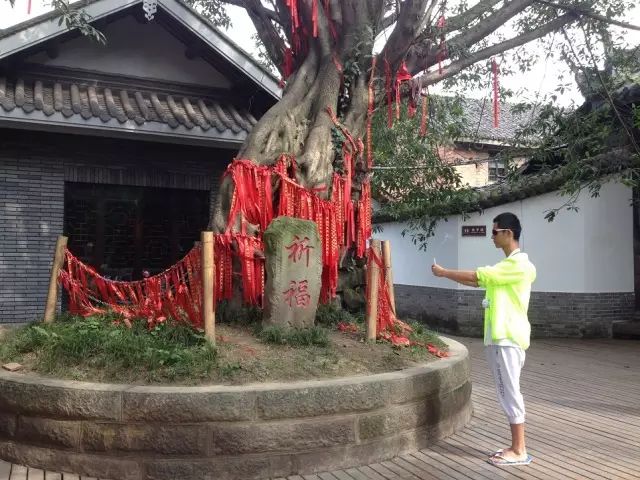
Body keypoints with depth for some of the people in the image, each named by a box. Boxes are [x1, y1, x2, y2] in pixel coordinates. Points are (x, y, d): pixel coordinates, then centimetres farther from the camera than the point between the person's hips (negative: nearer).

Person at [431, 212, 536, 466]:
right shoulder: (506, 266, 16)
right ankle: (516, 447, 20)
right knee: (507, 392, 12)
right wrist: (447, 274, 15)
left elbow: (476, 276, -19)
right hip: (499, 338, 10)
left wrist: (444, 272, -8)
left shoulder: (519, 264, -16)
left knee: (510, 392, -4)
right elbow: (478, 281, 22)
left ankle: (519, 451, 5)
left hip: (508, 338, -10)